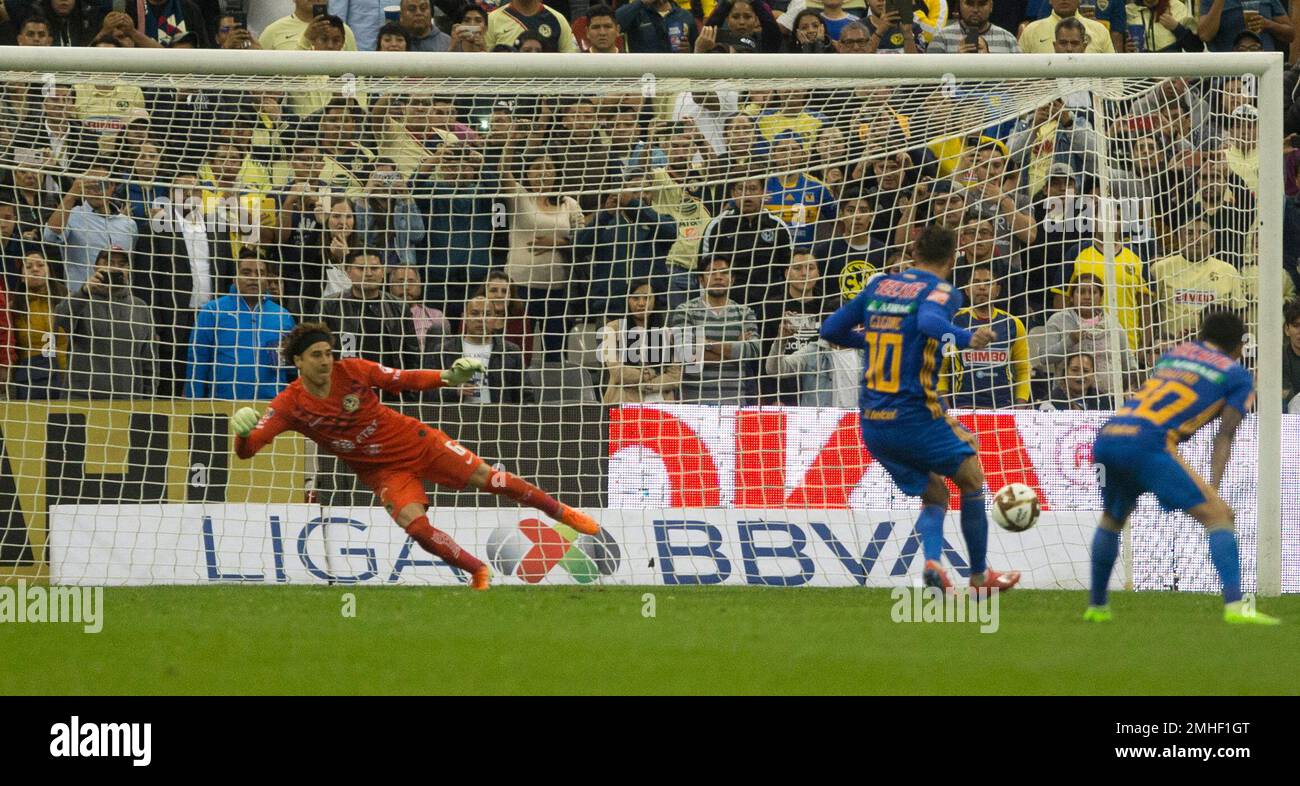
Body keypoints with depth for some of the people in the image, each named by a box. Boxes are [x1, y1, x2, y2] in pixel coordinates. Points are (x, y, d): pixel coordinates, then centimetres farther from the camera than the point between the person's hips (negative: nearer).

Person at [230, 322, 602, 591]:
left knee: (487, 478, -5)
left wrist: (449, 377, -21)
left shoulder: (353, 371, -16)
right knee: (414, 524, -23)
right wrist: (243, 432, -48)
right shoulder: (289, 405, -17)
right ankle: (479, 572, 0)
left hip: (416, 441, 0)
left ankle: (562, 512, 16)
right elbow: (247, 449, -24)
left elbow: (405, 380, -6)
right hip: (383, 472, 0)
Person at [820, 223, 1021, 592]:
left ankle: (931, 561, -9)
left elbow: (831, 330, 14)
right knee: (972, 481, 17)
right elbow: (929, 320, -29)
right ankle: (980, 575, 22)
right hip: (915, 418, -5)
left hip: (872, 424, 6)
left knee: (935, 496, 18)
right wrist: (965, 338, -44)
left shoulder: (879, 285, 11)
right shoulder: (941, 291, -6)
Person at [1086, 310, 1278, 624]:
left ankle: (1096, 606, 35)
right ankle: (1234, 605, -19)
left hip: (1105, 439, 6)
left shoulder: (1174, 354, 29)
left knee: (1112, 520, 30)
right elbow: (1224, 436, 6)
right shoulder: (1238, 376, 14)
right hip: (1146, 443, -6)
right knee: (1217, 515, -3)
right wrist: (1212, 489, -1)